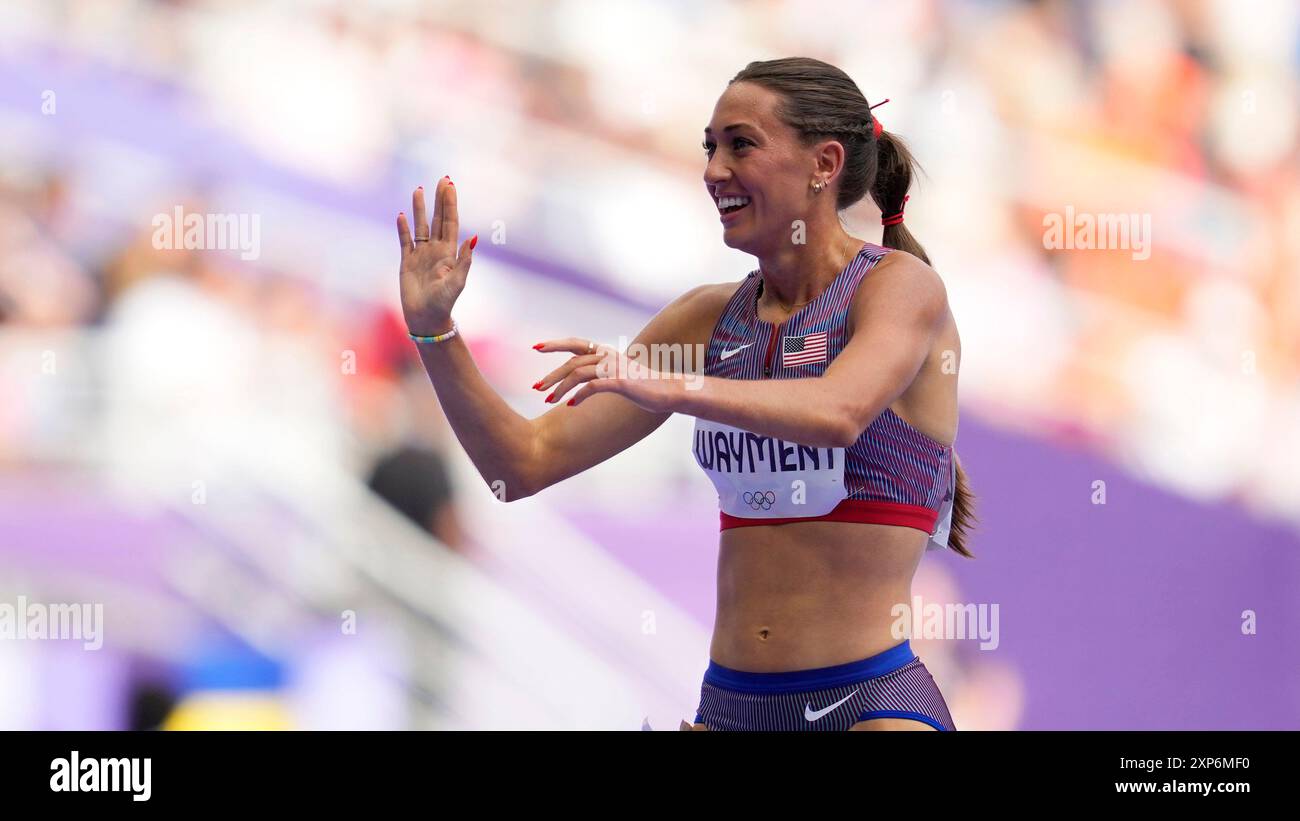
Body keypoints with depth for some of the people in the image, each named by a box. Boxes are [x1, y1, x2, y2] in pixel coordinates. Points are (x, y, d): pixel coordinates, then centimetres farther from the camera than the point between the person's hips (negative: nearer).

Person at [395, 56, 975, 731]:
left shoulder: (900, 285, -4)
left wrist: (670, 387, -38)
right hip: (729, 705, 6)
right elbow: (525, 464, 11)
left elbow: (836, 415, -26)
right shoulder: (710, 317, 13)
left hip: (871, 702, -6)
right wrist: (432, 329, -1)